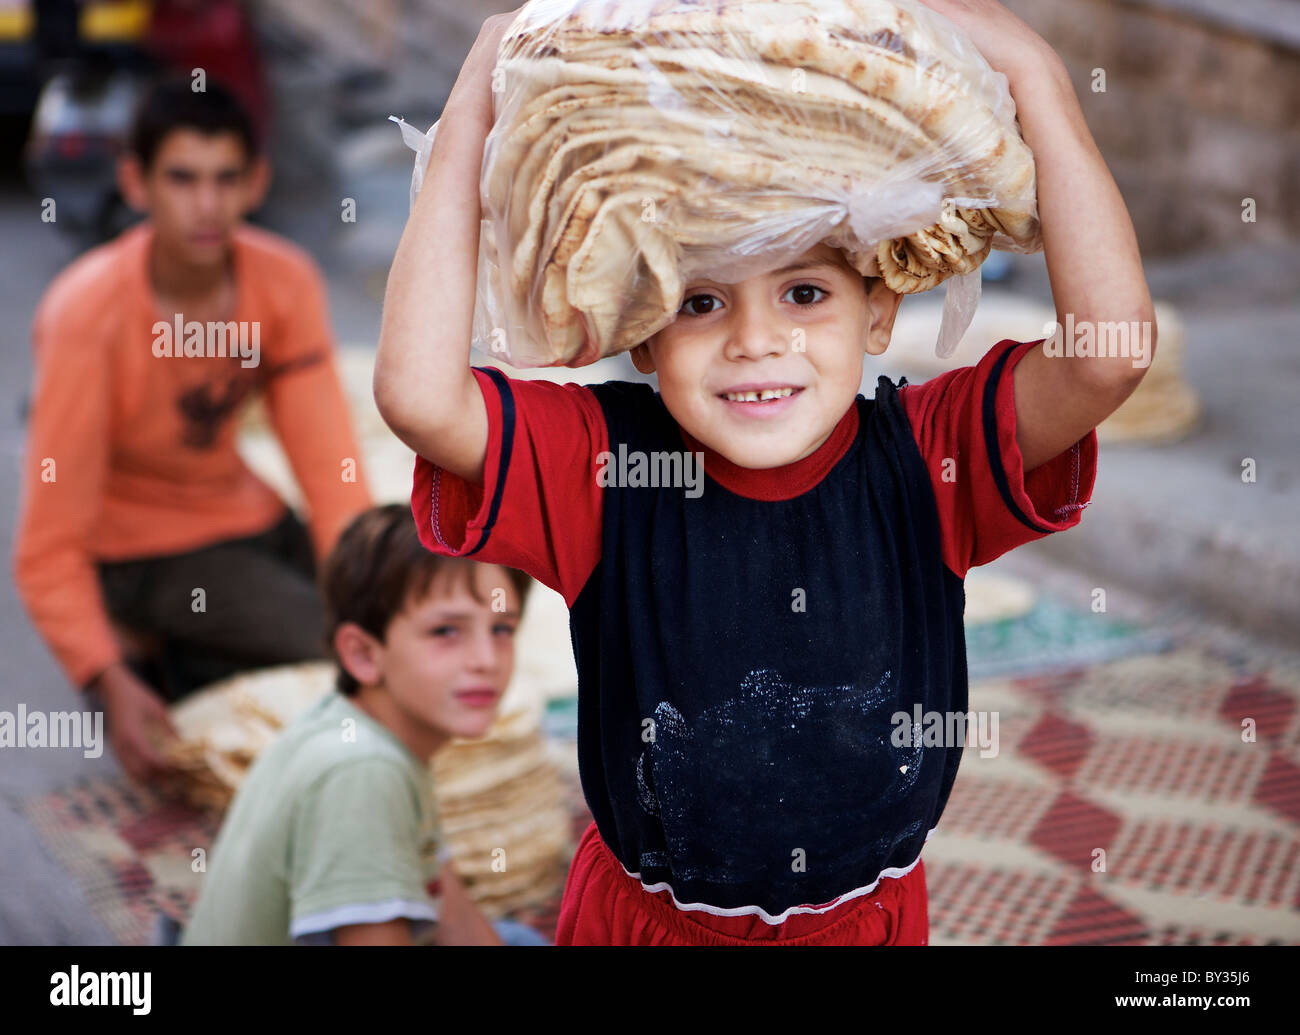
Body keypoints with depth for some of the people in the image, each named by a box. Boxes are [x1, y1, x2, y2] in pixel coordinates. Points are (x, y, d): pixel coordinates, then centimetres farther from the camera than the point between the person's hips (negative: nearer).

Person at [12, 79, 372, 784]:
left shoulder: (286, 281, -12)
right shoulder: (86, 316, -27)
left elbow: (330, 463, -13)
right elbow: (50, 547, -24)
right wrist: (111, 685, -33)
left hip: (242, 512, 6)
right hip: (135, 548, -6)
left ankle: (184, 657, 7)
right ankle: (143, 653, -1)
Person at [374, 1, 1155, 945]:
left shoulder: (928, 457, -17)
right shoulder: (599, 461, -19)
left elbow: (1112, 348, -32)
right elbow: (417, 393, -36)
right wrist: (471, 114, -30)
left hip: (868, 914, 1)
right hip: (640, 915, -1)